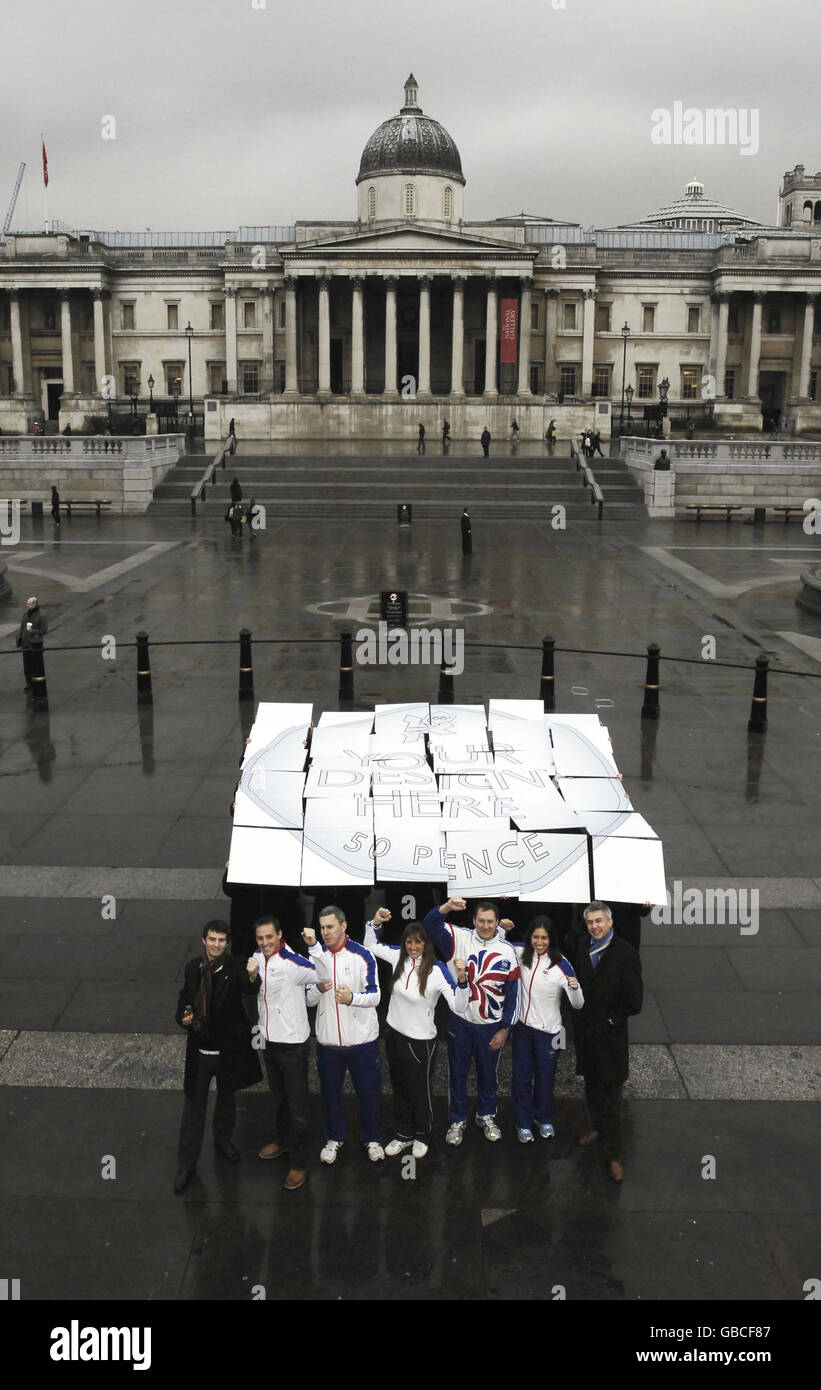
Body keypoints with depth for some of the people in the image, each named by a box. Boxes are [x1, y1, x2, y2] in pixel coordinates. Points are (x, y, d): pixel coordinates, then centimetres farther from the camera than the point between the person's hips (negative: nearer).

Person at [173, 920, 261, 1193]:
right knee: (194, 1104, 8)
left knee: (227, 1097, 21)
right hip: (200, 1048, 1)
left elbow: (247, 987, -37)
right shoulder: (193, 968, -4)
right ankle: (186, 1163, 20)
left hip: (229, 1047, -1)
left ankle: (223, 1139, 47)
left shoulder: (235, 968, -16)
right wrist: (183, 1015, -9)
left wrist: (252, 977, -61)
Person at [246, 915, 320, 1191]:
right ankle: (282, 1140, 47)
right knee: (277, 1096, 26)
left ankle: (300, 1163, 15)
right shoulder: (257, 958, -2)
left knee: (297, 1103, 2)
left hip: (293, 1041, -7)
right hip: (269, 1039, 7)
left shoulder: (293, 963, -25)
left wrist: (304, 1001, -4)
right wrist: (252, 975, -10)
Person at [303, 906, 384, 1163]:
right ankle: (334, 1138, 33)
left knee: (368, 1091, 8)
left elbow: (375, 995, -16)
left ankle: (371, 1138, 28)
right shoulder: (316, 953, 3)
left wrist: (352, 998, -36)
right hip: (327, 1039, 3)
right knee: (330, 1092, 13)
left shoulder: (362, 955, -10)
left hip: (362, 1038, -3)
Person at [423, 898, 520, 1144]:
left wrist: (504, 1029, -2)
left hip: (491, 1026, 1)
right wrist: (446, 908, -37)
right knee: (458, 1073, 11)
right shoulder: (460, 938, -7)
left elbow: (512, 994, -1)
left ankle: (486, 1116, 37)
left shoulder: (507, 951, -5)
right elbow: (431, 924, -17)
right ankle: (458, 1121, 28)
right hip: (460, 1023, -1)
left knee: (488, 1073, 16)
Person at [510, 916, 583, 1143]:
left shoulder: (561, 964, -18)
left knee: (544, 1077, 14)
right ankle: (523, 1123, 28)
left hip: (548, 1030, -3)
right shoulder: (523, 953, -6)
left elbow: (578, 1004, -20)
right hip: (522, 1025, 3)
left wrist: (574, 987, -41)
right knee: (521, 1075, 11)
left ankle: (544, 1118, 37)